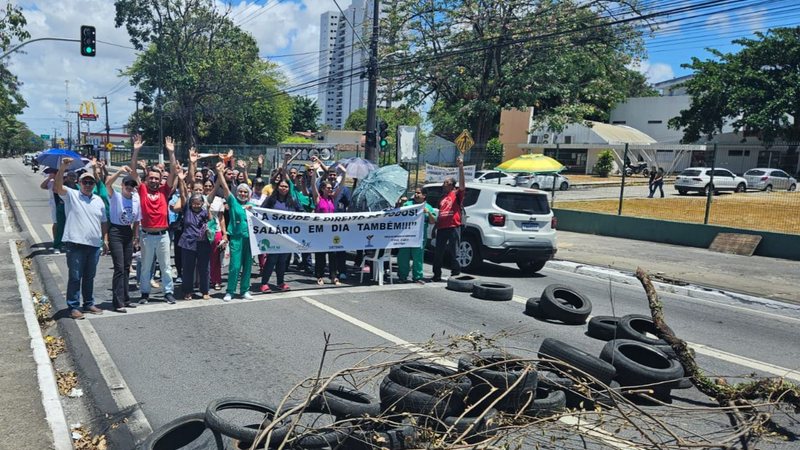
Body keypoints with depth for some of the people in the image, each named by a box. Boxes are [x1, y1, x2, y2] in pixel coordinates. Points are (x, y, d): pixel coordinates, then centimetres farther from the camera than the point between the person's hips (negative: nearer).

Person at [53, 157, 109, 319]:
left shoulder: (99, 201, 13)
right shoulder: (71, 195, -1)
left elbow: (104, 222, 18)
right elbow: (57, 187, -20)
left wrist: (105, 239, 12)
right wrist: (62, 168, -33)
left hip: (94, 245, 5)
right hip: (75, 244, -5)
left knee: (89, 277, 15)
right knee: (75, 277, 0)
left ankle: (89, 304, 26)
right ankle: (74, 307, 8)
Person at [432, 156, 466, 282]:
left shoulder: (457, 194, 0)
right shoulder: (443, 197, 20)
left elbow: (461, 183, -18)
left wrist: (460, 167, -26)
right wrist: (436, 225, 21)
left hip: (453, 227, -7)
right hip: (441, 228, 7)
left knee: (453, 252, -2)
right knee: (438, 252, 9)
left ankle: (455, 274, 7)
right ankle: (437, 275, 18)